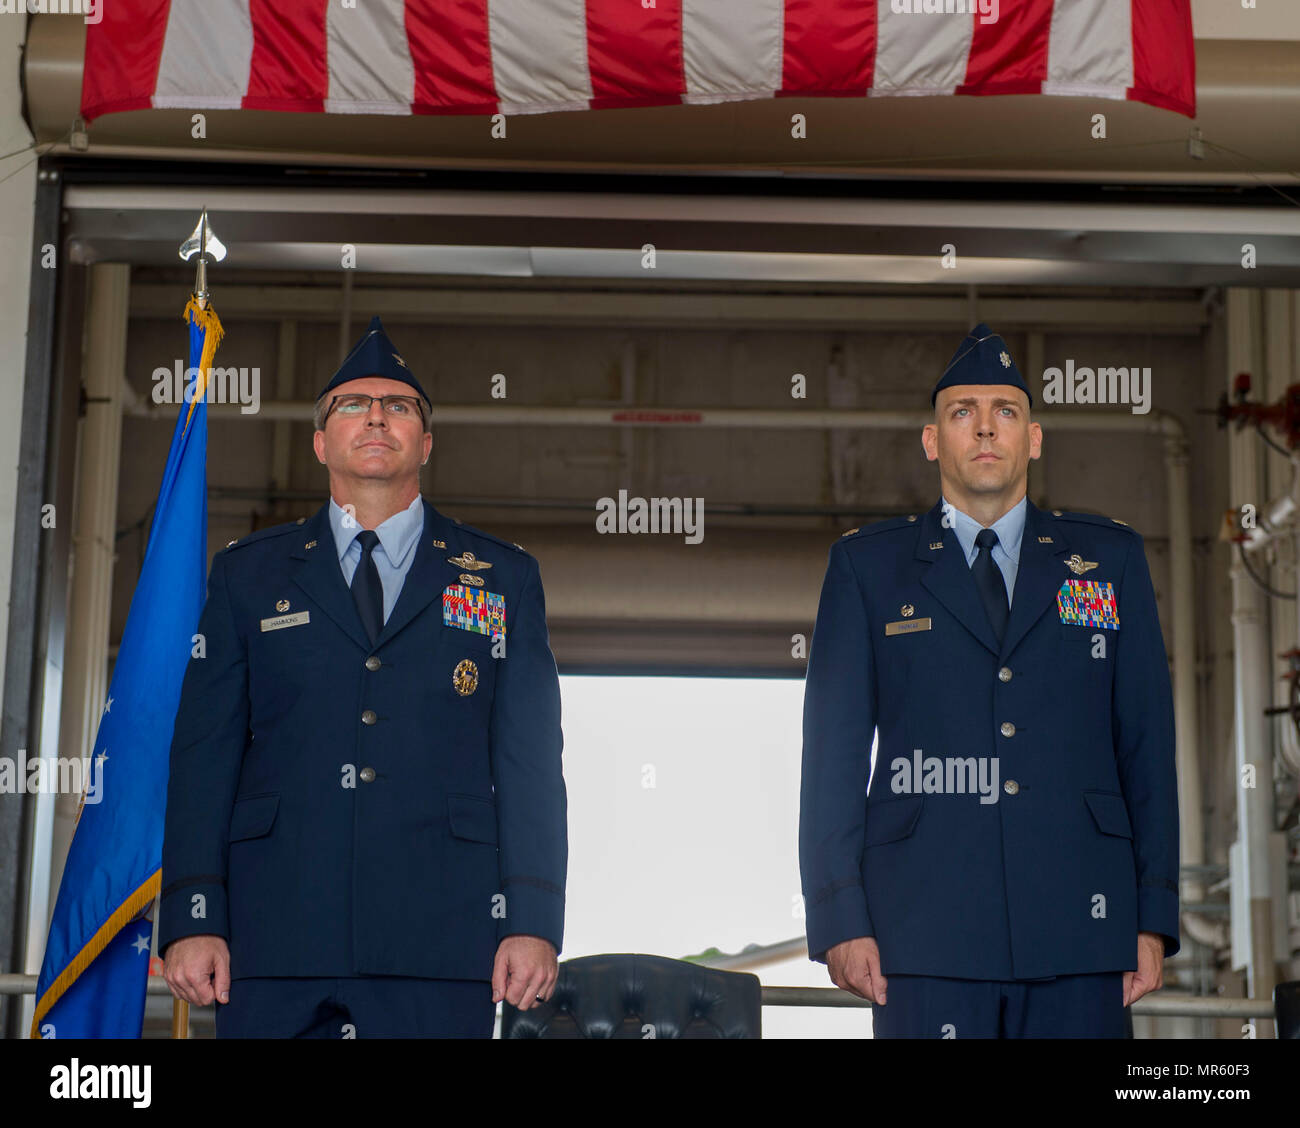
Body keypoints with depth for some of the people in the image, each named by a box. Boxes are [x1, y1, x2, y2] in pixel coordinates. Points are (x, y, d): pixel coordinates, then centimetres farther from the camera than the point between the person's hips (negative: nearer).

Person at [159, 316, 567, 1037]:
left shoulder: (503, 578, 14)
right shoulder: (247, 573, 15)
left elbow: (529, 761, 8)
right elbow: (204, 754, 9)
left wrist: (533, 921, -2)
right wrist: (191, 918, -2)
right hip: (273, 943, 1)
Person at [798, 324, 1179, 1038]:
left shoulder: (1110, 557, 14)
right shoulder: (866, 564, 10)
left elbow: (1147, 738, 10)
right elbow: (833, 750, 6)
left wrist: (1154, 915, 4)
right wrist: (839, 918, -3)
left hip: (1079, 926, 1)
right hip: (926, 928, -1)